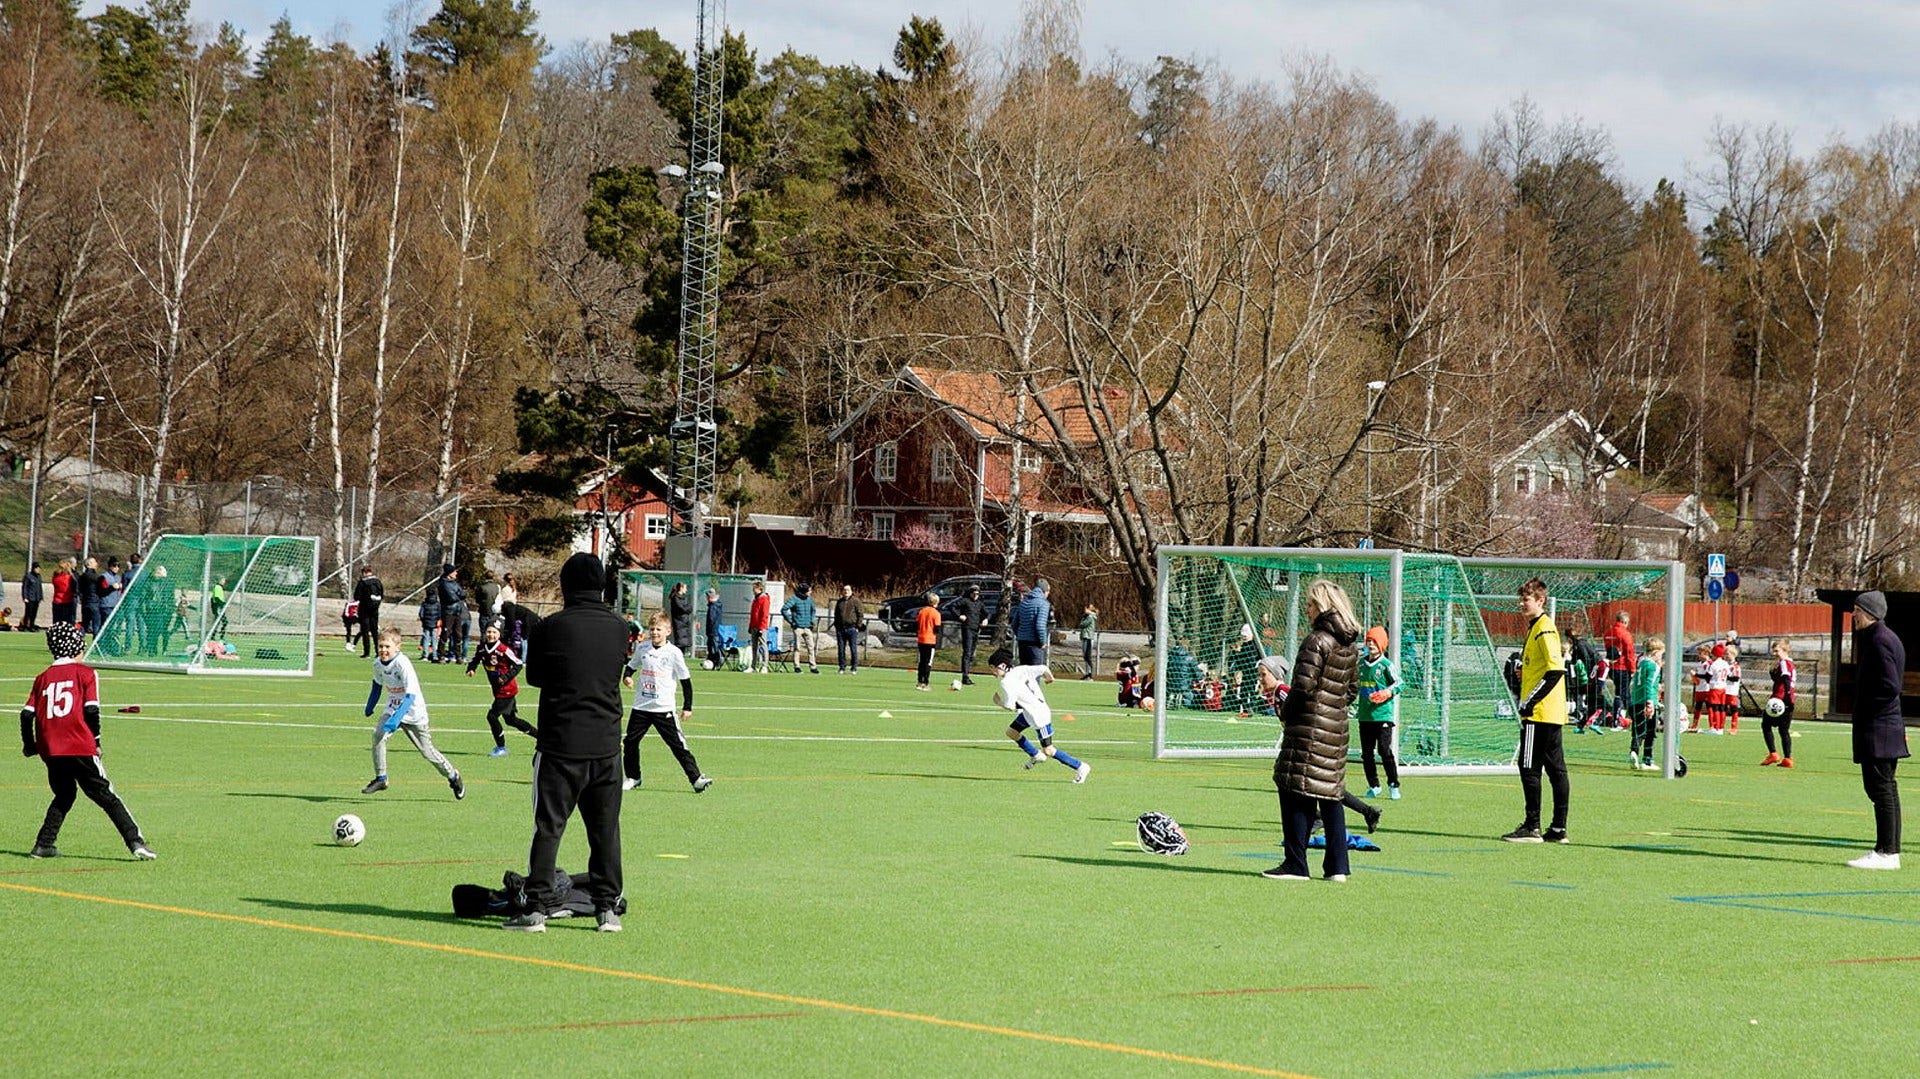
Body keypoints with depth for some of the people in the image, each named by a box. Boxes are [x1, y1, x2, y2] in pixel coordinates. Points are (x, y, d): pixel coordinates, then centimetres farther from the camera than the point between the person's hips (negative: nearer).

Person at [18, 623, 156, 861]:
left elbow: (27, 714, 9)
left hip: (50, 750, 4)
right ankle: (135, 842, -11)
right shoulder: (85, 673, 3)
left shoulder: (43, 678, 15)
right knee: (107, 797, -1)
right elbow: (91, 710, -6)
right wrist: (96, 742, 6)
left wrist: (29, 746, 22)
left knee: (64, 796, 23)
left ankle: (43, 845, 15)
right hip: (80, 748, -4)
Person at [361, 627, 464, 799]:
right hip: (393, 708, 5)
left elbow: (411, 695, -32)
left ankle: (453, 776, 27)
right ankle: (380, 779, -10)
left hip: (413, 712, -5)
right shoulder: (378, 664, -7)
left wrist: (396, 719, -41)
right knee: (378, 735, -21)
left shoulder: (403, 665, -27)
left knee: (426, 750, 4)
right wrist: (370, 706, 26)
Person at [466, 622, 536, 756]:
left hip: (507, 690, -8)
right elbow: (474, 660, 15)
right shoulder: (482, 649, 1)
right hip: (498, 690, 8)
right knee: (511, 720, 16)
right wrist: (470, 669, -6)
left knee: (492, 716, -11)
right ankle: (540, 735, 29)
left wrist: (506, 677, -24)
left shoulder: (504, 649, -19)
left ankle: (501, 748, 4)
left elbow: (518, 665, -14)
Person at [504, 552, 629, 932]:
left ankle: (538, 907, -3)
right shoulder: (618, 628, 3)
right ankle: (607, 907, 10)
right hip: (607, 746, 3)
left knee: (548, 827, 1)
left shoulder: (552, 627, -7)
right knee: (605, 829, 10)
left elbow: (535, 676, 4)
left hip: (560, 745, -3)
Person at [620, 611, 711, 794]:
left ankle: (697, 778, -8)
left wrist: (687, 707, -3)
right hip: (641, 706, 4)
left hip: (664, 708, -4)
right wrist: (627, 677, -3)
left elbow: (685, 680, -2)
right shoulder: (642, 648, 4)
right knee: (630, 742, 9)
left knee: (678, 745, -8)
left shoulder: (674, 653, -8)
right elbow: (632, 665, 20)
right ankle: (632, 777, 26)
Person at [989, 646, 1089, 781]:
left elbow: (1010, 707, -21)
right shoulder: (1021, 670, 0)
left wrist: (998, 702, 0)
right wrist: (1049, 678, 20)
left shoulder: (1006, 683, -22)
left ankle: (1080, 767, 4)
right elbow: (1043, 668, -2)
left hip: (1039, 716, -10)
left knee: (1048, 751, -3)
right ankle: (1036, 755, 35)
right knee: (1011, 732, 19)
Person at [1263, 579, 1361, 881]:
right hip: (1337, 728, 8)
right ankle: (1337, 866, 10)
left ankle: (1295, 864, -4)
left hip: (1309, 728, -8)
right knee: (1331, 796, 11)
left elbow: (1303, 686, -19)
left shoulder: (1317, 641, -14)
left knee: (1295, 793, -3)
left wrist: (1286, 713, -5)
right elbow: (1352, 690, 18)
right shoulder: (1350, 646, 12)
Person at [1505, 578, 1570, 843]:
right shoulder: (1537, 628, 18)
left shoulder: (1544, 629, -13)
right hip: (1553, 713, 10)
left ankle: (1532, 827, -6)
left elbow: (1556, 669, -21)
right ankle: (1558, 829, 11)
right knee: (1556, 769, 9)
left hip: (1540, 713, -10)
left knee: (1529, 768, -7)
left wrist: (1531, 701, -19)